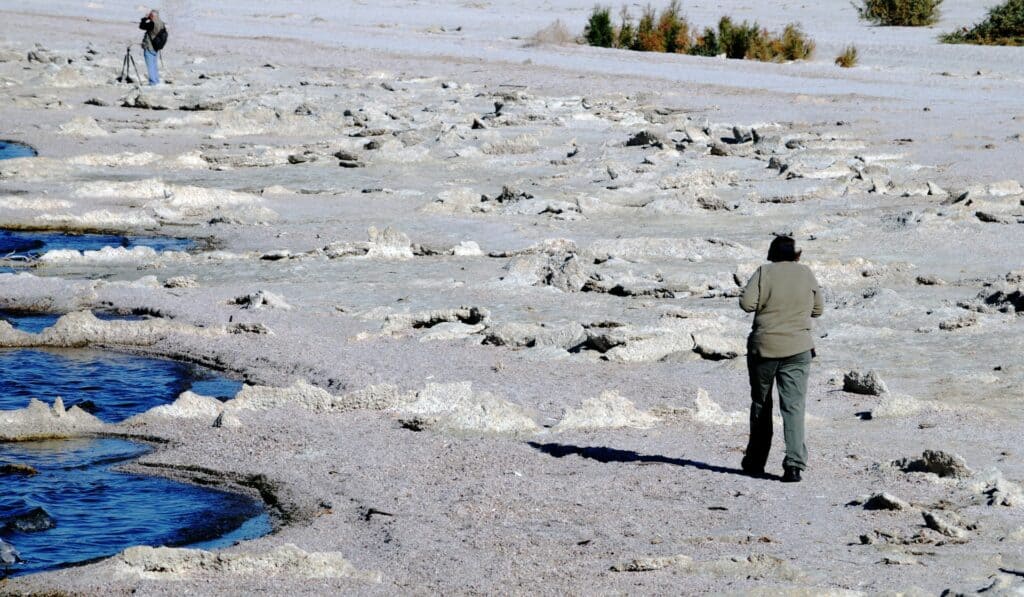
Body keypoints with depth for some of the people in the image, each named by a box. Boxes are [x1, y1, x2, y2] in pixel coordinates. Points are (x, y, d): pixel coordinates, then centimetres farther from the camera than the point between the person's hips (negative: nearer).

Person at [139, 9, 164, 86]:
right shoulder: (161, 24, 3)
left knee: (150, 66, -3)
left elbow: (141, 26, -13)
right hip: (155, 48, 9)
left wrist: (145, 18, -1)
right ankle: (157, 81, 25)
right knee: (154, 66, 19)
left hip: (149, 48, -9)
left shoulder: (153, 24, -23)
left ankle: (153, 81, -3)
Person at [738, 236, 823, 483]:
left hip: (763, 348, -1)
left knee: (760, 404, 15)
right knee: (794, 406, -2)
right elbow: (818, 310, 10)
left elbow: (747, 303, -12)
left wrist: (767, 304, 7)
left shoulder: (764, 272, -6)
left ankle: (756, 461, 23)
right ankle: (794, 464, -15)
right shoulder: (806, 274, 3)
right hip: (797, 350, 1)